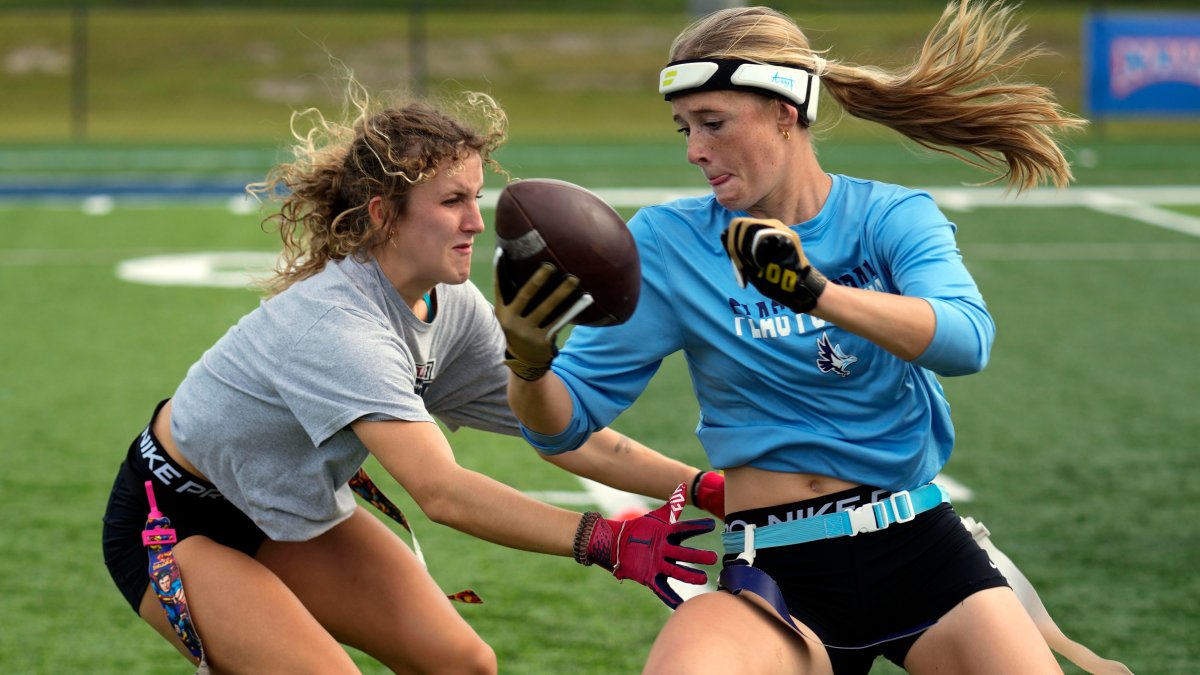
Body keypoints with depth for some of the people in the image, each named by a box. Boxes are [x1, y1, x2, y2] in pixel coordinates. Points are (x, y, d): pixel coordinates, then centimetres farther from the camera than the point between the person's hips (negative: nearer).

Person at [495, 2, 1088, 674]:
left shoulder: (892, 216, 1)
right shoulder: (668, 241, 2)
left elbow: (966, 340, -21)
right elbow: (565, 422, 0)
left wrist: (816, 293, -35)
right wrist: (530, 363, -22)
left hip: (918, 546, 1)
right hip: (775, 570, -1)